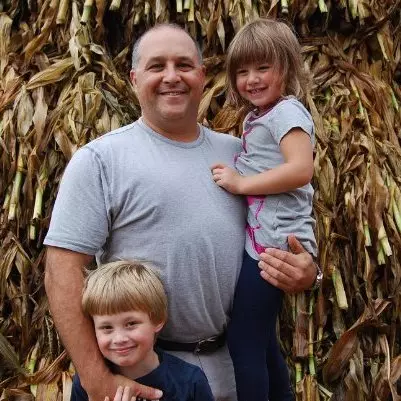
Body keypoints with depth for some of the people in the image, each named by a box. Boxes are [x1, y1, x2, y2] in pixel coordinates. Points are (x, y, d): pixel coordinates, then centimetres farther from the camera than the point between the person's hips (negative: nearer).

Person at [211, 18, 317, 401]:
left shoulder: (287, 111, -11)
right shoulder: (257, 117, 17)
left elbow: (301, 169, -25)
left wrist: (240, 183, -21)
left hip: (273, 242, -10)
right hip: (262, 239, 10)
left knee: (242, 341, -3)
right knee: (260, 337, 22)